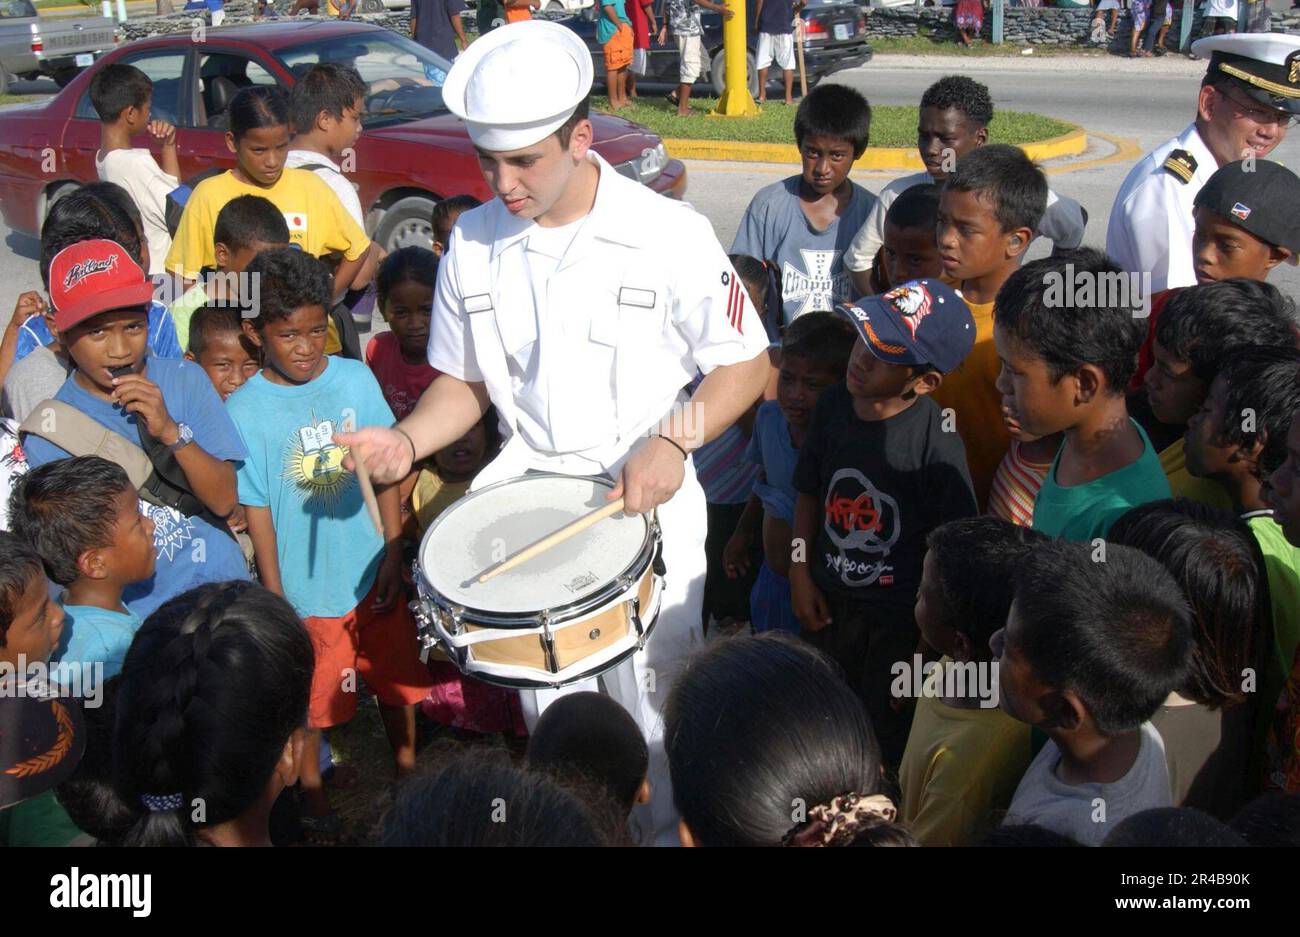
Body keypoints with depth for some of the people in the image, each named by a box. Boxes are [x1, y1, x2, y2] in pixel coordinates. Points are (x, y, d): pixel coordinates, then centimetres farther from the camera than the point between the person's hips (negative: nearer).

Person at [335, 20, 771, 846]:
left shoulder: (669, 233, -14)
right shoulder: (474, 244, -1)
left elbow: (746, 363, -7)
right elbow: (465, 381, 9)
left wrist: (672, 440, -23)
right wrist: (407, 441, -10)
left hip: (647, 498, -3)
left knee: (651, 702, 7)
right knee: (550, 708, 16)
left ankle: (669, 831, 32)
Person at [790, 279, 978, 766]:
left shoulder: (937, 441, -23)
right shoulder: (833, 405, -7)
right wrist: (801, 573, 4)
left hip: (899, 615, -5)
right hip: (828, 603, 5)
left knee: (886, 733, 11)